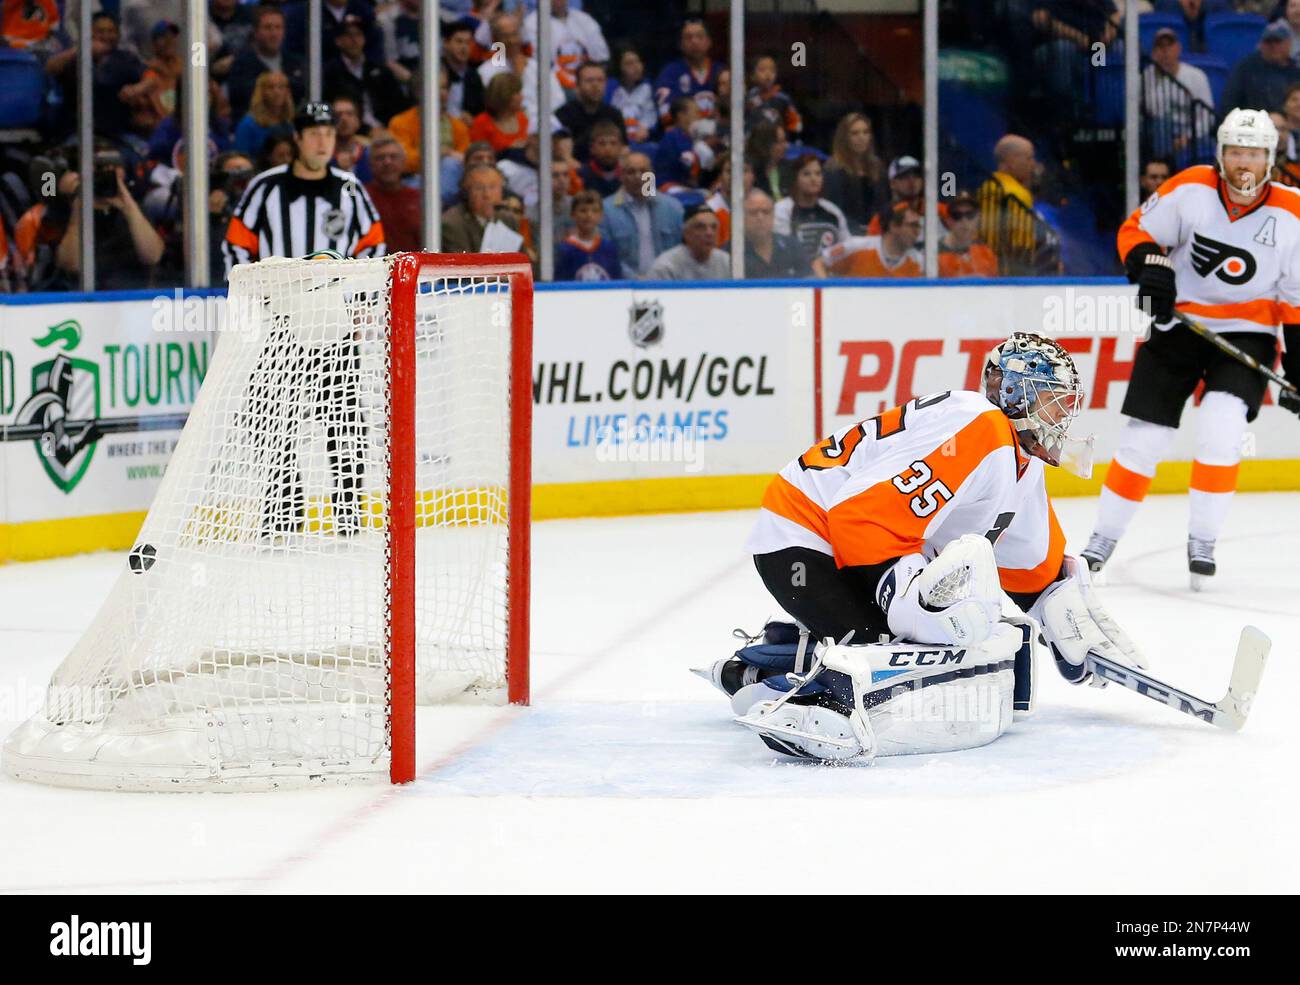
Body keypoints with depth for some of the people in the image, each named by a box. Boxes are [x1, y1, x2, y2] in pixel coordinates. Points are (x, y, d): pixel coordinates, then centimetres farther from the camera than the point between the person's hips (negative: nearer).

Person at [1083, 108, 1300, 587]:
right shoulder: (1190, 189, -10)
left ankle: (1202, 541, -9)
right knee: (1144, 436, 1)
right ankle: (1103, 539, 18)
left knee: (1221, 426, -23)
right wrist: (1149, 268, -20)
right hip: (1177, 325, 1)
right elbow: (1136, 230, 1)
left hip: (1246, 333, -1)